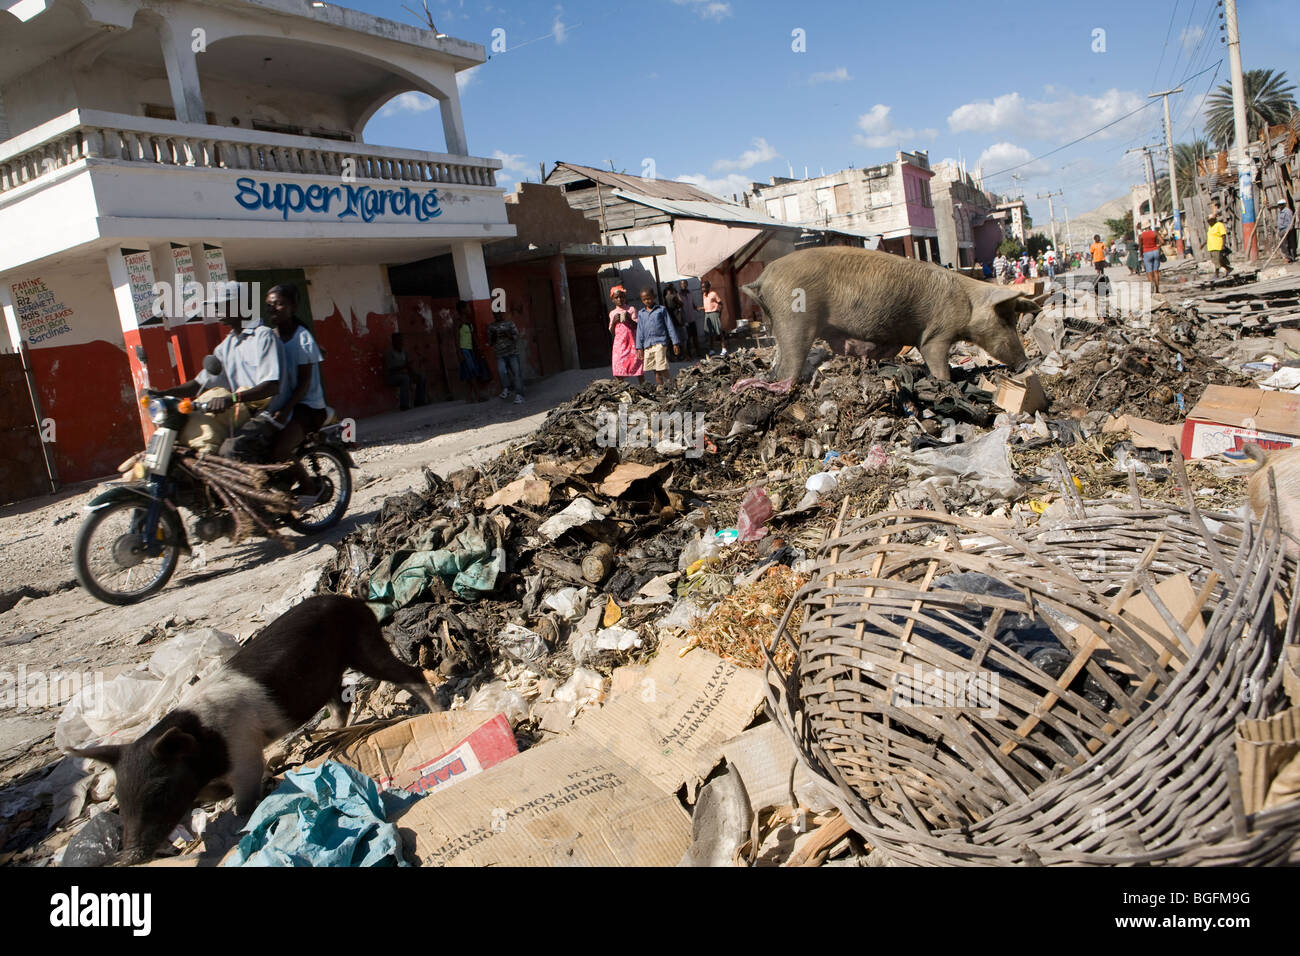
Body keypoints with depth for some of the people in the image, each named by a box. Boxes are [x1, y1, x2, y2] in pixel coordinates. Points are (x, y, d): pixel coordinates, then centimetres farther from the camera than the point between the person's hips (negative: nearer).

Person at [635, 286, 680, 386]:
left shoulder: (661, 310, 5)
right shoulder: (641, 313, 14)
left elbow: (669, 327, 5)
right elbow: (640, 331, 14)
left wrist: (675, 343, 1)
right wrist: (639, 347, 7)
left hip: (660, 343, -3)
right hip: (647, 345, 4)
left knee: (663, 369, -12)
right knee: (656, 371, 5)